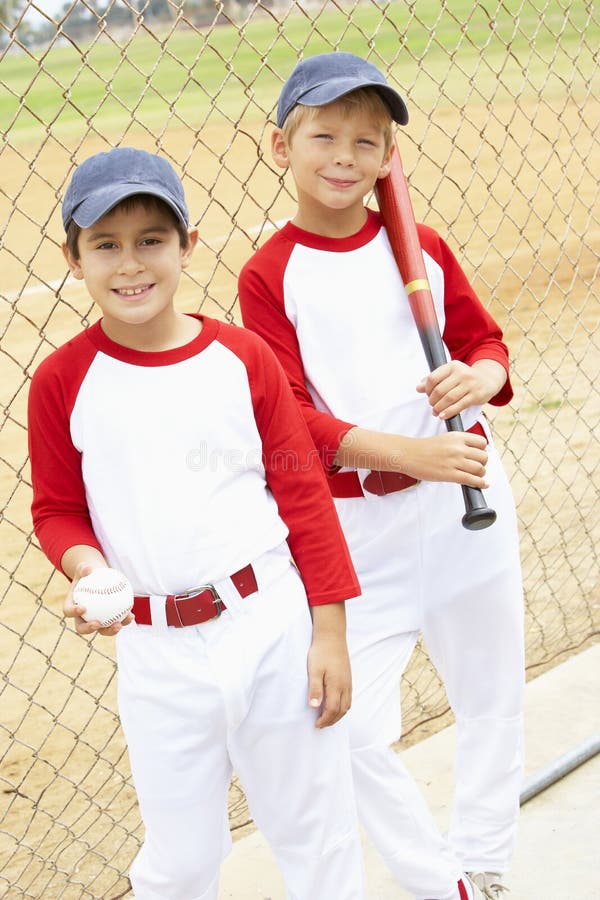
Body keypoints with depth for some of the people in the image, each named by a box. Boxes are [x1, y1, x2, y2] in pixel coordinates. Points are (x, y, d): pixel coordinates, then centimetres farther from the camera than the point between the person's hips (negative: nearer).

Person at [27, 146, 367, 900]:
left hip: (273, 627, 0)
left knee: (317, 833, 14)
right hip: (158, 650, 0)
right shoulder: (62, 380, -5)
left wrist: (330, 633, -2)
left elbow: (304, 496, -1)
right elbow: (57, 510, 5)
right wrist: (86, 569, -17)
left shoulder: (242, 356, -4)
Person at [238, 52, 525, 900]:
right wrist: (410, 454, -26)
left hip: (468, 497, 3)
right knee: (357, 726, -3)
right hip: (358, 522, -3)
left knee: (492, 694, 15)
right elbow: (289, 418, -13)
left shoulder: (420, 246, 3)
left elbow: (486, 340, 11)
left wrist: (480, 379, -15)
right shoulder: (269, 275, -7)